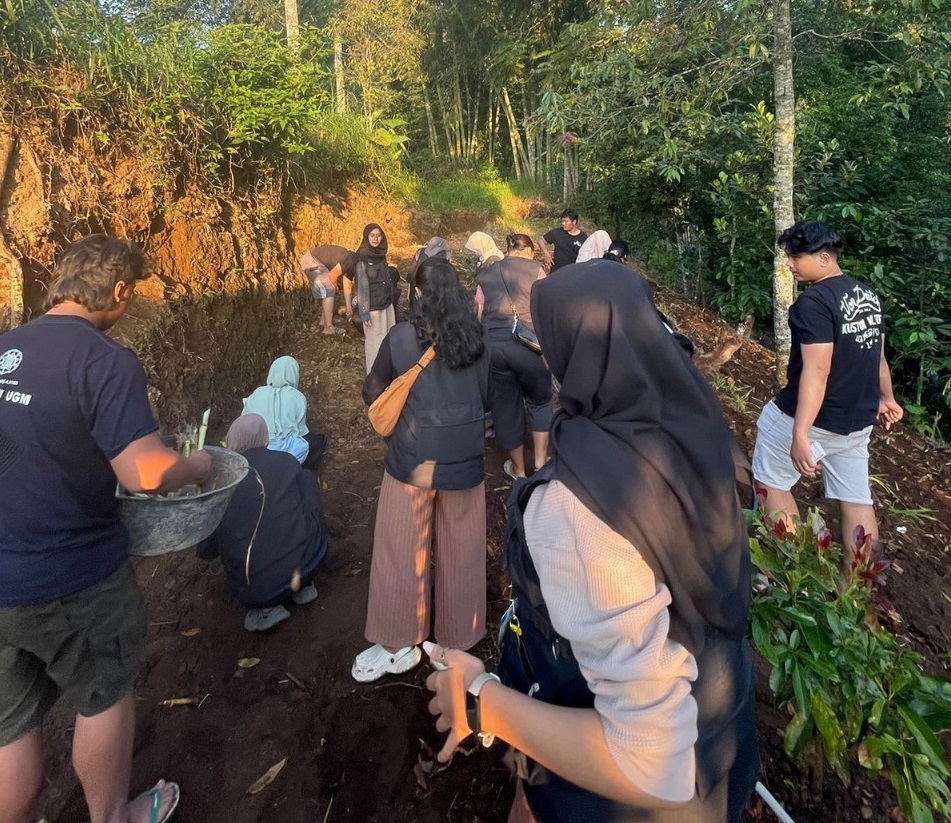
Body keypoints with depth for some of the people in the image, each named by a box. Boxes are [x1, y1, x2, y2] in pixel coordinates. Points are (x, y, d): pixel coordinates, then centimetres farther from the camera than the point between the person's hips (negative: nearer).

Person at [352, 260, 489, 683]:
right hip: (465, 458, 3)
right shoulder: (477, 337, -2)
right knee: (460, 551, 17)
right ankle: (458, 637, 35)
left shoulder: (401, 336, -6)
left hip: (412, 458, -2)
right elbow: (486, 395, 8)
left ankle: (398, 645, 26)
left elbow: (372, 394, 5)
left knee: (401, 552, 13)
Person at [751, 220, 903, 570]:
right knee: (857, 499, 12)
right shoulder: (868, 295, 8)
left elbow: (816, 372, -27)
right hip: (857, 419, 9)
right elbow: (877, 356, 18)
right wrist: (885, 398, 32)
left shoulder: (814, 301, -20)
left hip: (812, 418, -9)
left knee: (771, 482, 9)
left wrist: (799, 434, -30)